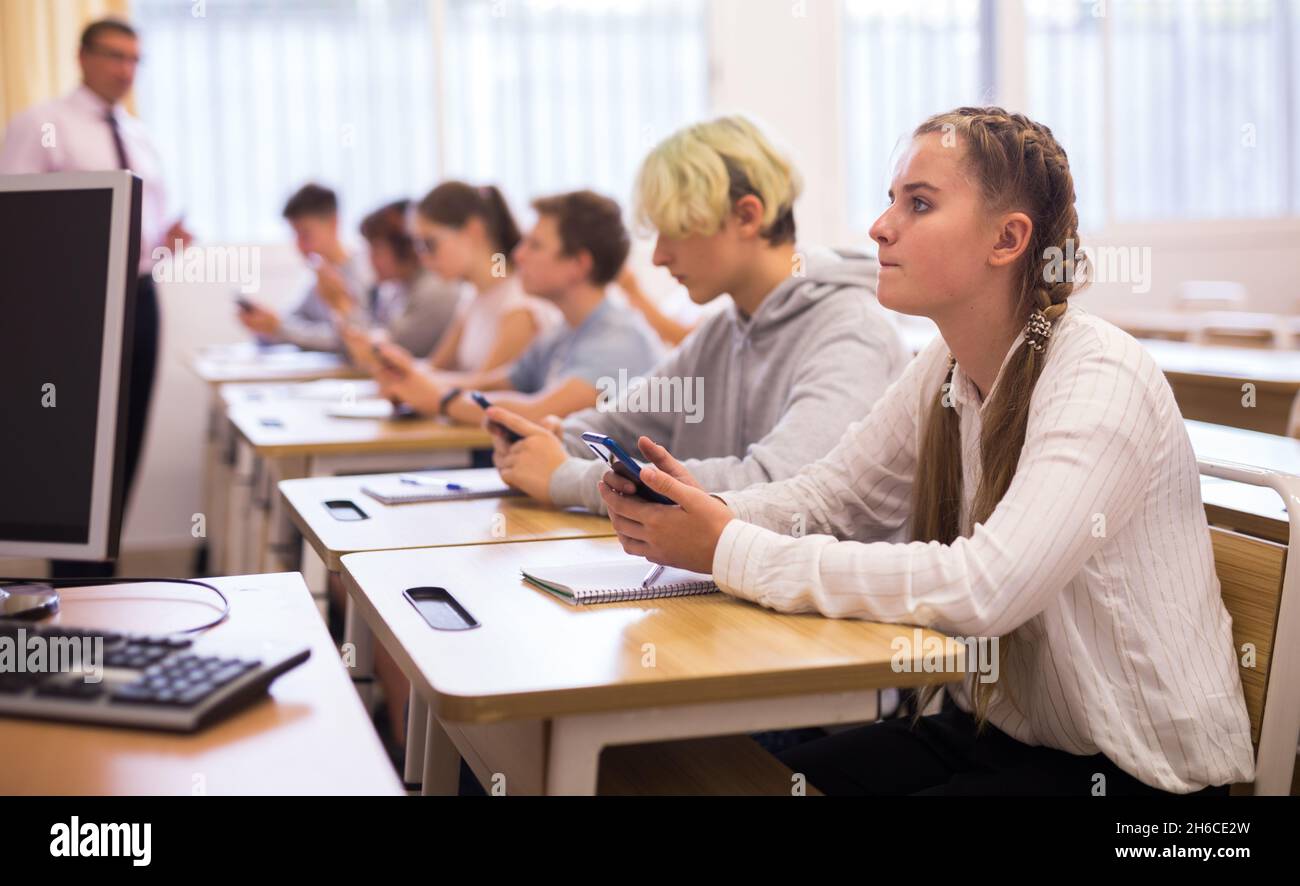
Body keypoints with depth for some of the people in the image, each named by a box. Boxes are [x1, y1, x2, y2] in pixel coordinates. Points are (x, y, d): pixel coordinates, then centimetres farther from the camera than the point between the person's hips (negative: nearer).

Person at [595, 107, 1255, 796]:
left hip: (1133, 767, -6)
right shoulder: (945, 370, 2)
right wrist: (708, 512, -15)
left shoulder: (1101, 378, -23)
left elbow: (981, 589, -34)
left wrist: (733, 551, -31)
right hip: (992, 731, 7)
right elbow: (827, 495, 7)